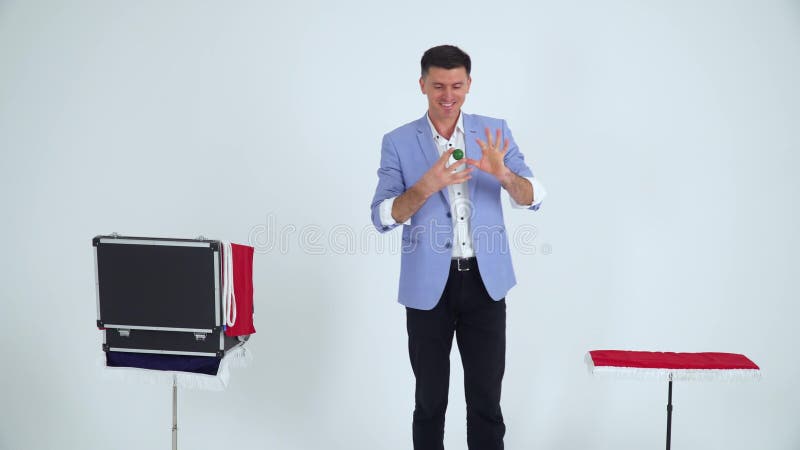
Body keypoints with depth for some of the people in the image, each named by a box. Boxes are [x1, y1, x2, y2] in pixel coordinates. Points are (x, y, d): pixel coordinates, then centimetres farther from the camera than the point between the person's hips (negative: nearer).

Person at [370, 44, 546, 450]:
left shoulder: (494, 131, 2)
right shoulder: (398, 142, -2)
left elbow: (533, 198, -6)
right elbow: (382, 217, -9)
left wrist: (502, 174, -27)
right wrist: (426, 186, -27)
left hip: (484, 281, 1)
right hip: (428, 285, -1)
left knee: (486, 398, 8)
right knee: (430, 399, 12)